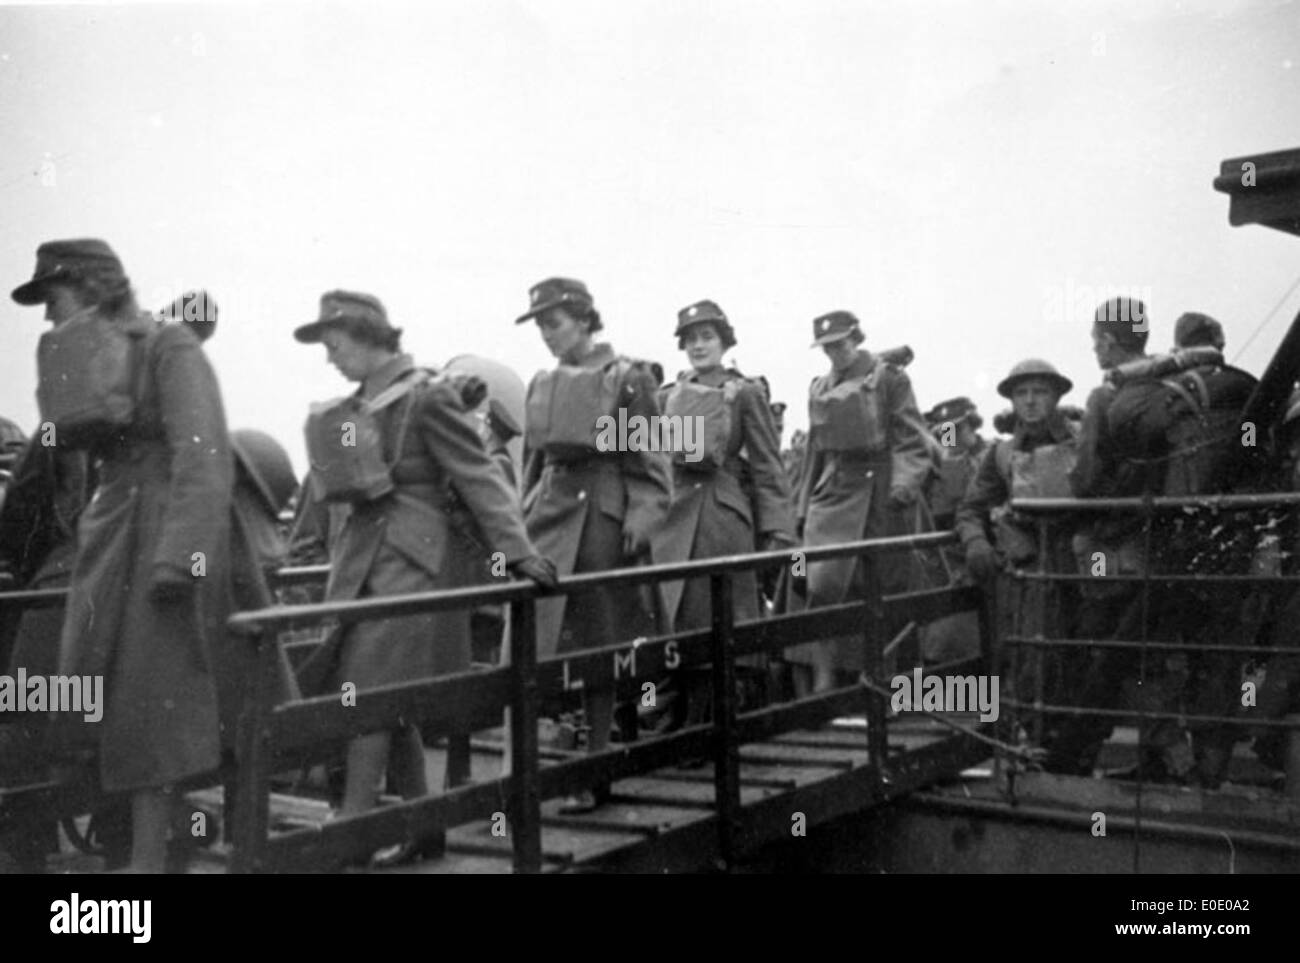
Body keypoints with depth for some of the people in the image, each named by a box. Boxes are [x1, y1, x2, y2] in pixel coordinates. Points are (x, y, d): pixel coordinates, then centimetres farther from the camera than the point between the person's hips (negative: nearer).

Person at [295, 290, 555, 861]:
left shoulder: (428, 397, -9)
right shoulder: (351, 410, 15)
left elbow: (479, 475, -13)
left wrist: (516, 551, -19)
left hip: (416, 561, -8)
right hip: (362, 558, 8)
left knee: (372, 691, -10)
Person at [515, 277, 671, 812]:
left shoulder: (627, 378, -3)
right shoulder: (542, 384, 12)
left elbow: (651, 461, -5)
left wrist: (641, 522, -13)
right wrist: (523, 517, 16)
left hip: (602, 516, -5)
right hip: (549, 514, 5)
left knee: (597, 647, 4)